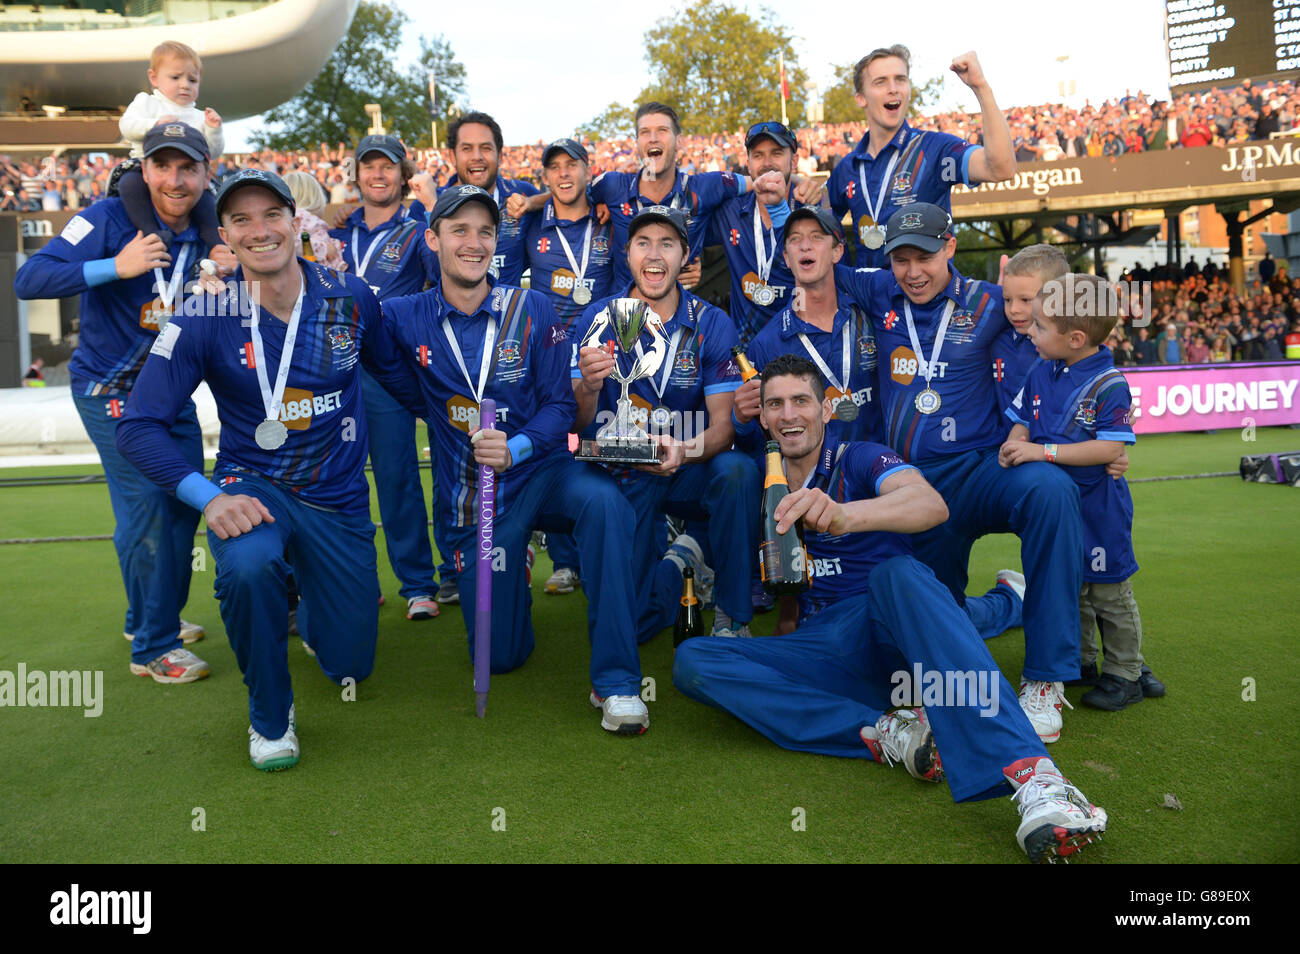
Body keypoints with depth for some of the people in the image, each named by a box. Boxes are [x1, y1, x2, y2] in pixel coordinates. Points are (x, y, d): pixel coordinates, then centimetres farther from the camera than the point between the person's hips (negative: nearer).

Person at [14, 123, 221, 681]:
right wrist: (116, 266, -33)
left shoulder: (204, 234, 3)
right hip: (110, 387, -7)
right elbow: (28, 281, -23)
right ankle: (152, 647, 2)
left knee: (184, 502, 12)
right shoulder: (110, 218, -16)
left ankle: (155, 617, 33)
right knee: (146, 505, -11)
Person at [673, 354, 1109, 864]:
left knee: (896, 572, -38)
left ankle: (1033, 775, -53)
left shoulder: (861, 459, 3)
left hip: (894, 631, -4)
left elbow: (932, 504, -22)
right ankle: (883, 732, -31)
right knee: (691, 660, -20)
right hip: (822, 646, 4)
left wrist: (841, 514, -42)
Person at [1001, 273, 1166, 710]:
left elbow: (1110, 449, -25)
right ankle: (1080, 661, 33)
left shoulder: (1109, 384, -18)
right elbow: (1023, 421, 8)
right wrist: (1013, 445, -15)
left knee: (1109, 591, 5)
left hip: (1098, 505, -6)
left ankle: (1125, 672, 21)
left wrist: (1044, 451, -27)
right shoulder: (1041, 373, 1)